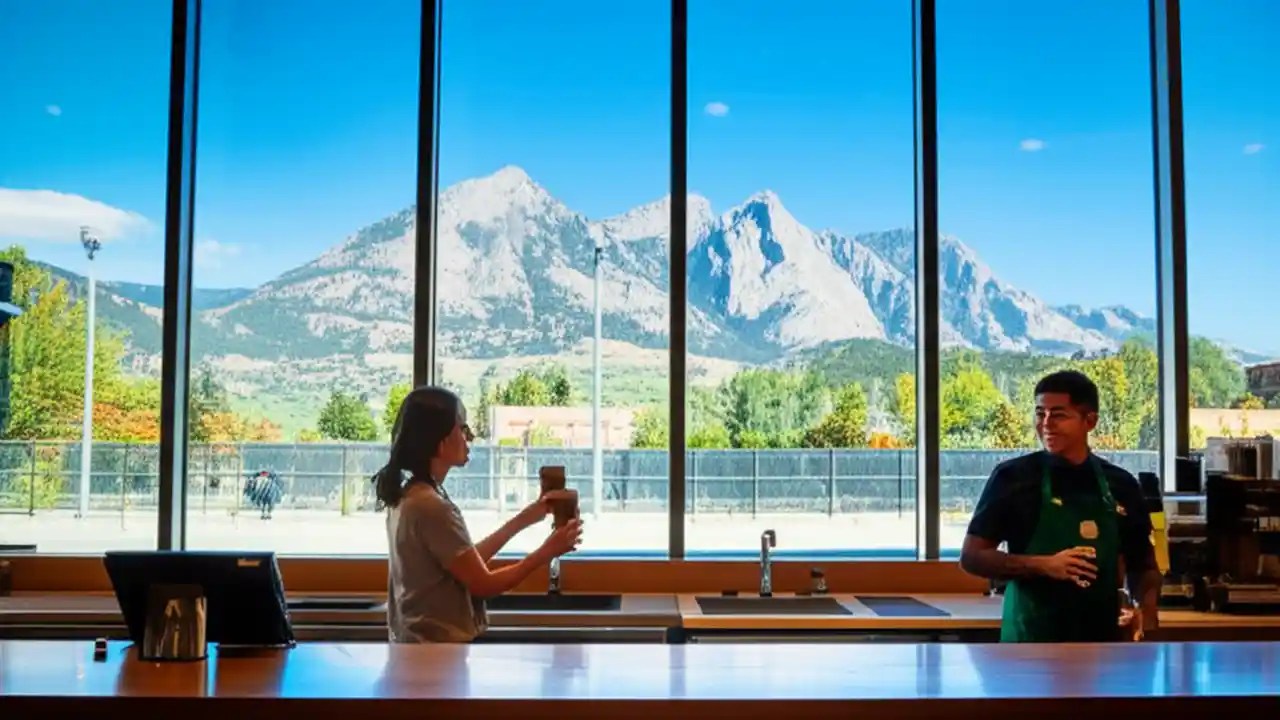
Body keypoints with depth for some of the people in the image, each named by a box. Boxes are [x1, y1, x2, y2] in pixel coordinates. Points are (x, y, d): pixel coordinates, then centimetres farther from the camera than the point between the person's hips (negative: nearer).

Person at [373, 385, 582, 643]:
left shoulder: (409, 495, 6)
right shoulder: (431, 506, -23)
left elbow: (469, 562, 12)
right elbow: (483, 584, -17)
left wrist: (523, 519, 11)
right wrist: (547, 552, -9)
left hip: (420, 641, 10)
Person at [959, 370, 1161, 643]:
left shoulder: (1121, 485, 7)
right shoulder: (1012, 477, -4)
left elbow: (1143, 565, 15)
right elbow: (971, 556, -4)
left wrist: (1145, 612, -7)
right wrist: (1042, 565, -18)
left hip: (1102, 640, 4)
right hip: (1032, 640, -4)